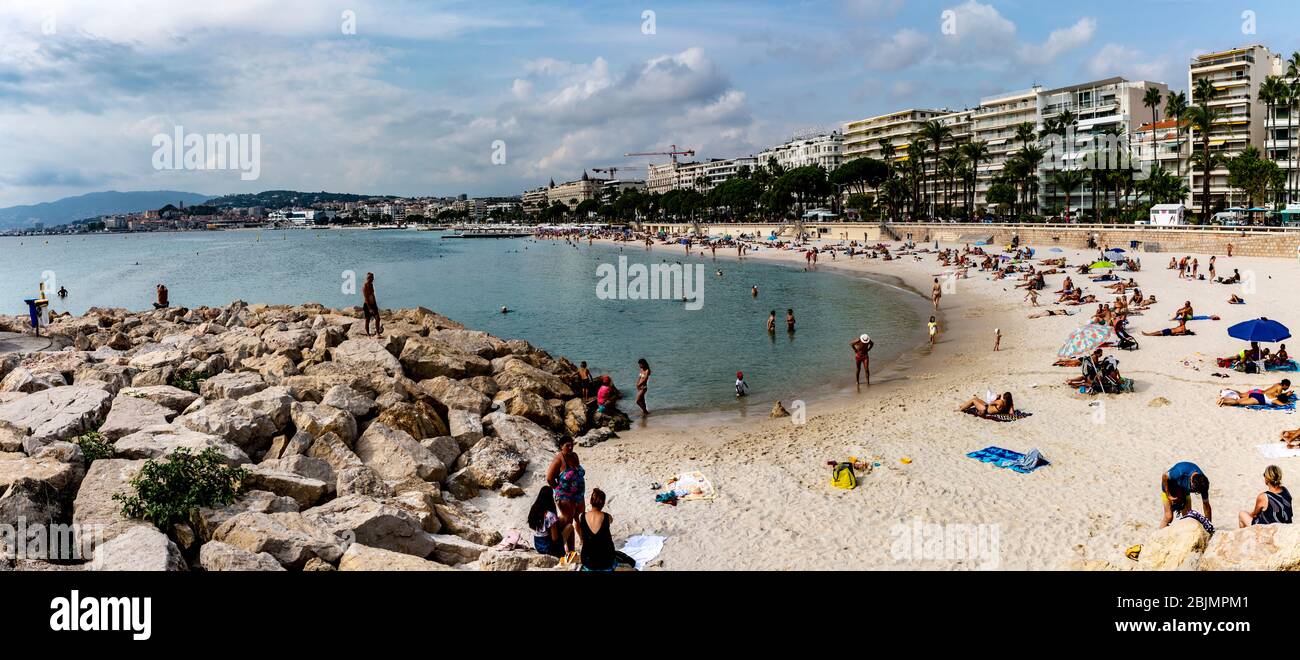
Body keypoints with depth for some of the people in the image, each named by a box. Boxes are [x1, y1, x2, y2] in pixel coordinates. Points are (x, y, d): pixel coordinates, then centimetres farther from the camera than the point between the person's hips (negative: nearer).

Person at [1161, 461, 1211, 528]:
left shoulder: (1203, 482, -24)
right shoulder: (1181, 472, -39)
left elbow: (1206, 505, -14)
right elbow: (1164, 476, -21)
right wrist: (1169, 496, -19)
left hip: (1184, 491, 4)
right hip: (1169, 489, -4)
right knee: (1169, 517, -14)